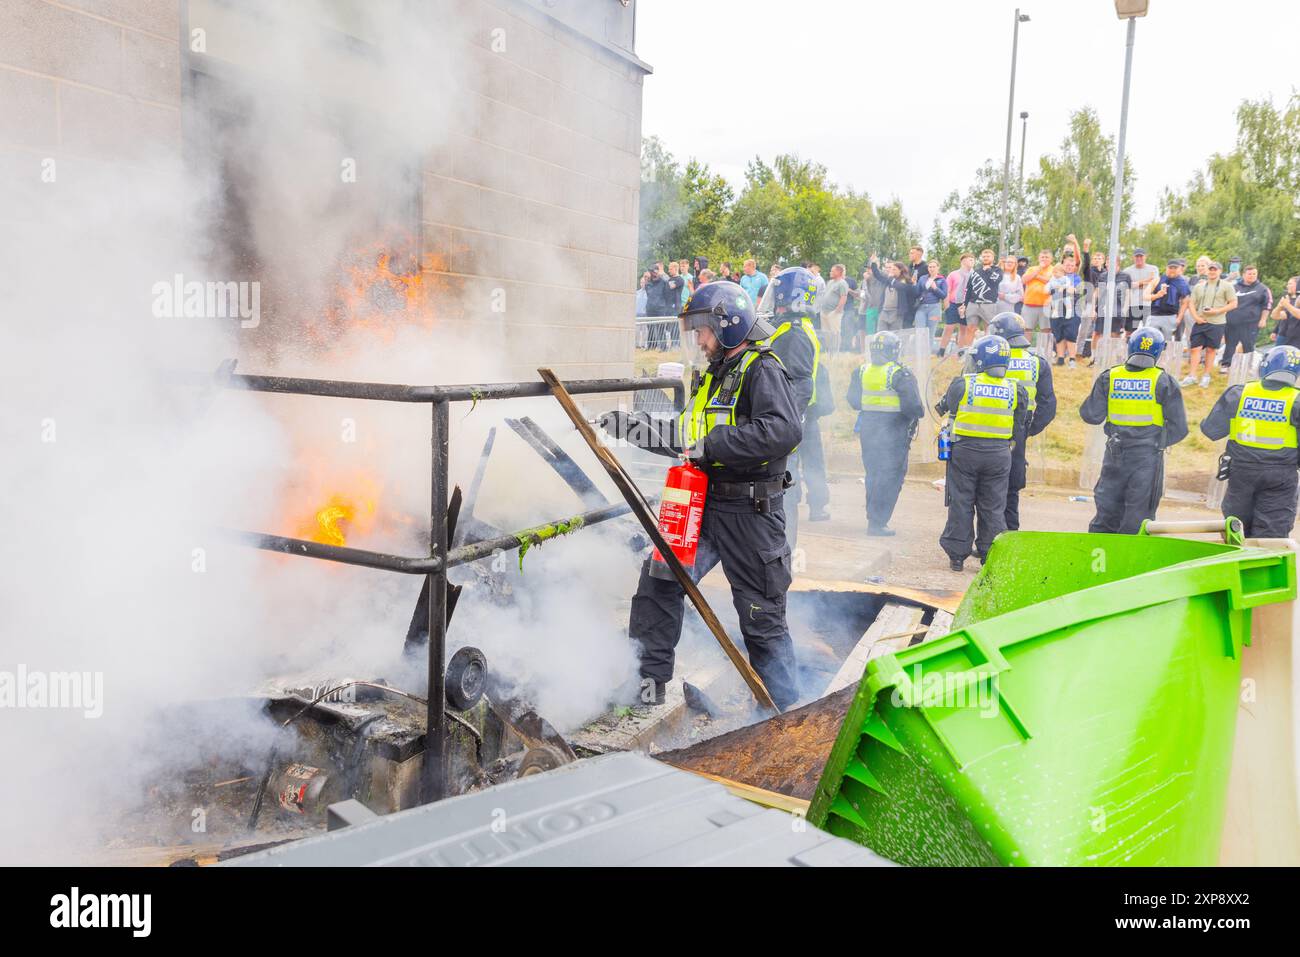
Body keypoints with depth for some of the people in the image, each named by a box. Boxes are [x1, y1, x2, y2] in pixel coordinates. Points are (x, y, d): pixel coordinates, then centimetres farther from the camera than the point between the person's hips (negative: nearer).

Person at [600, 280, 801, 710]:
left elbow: (783, 431, -30)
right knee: (659, 579, 3)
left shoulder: (763, 370, -12)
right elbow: (685, 437, 25)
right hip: (707, 504, 8)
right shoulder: (716, 375, 17)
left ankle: (784, 710, 18)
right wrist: (631, 426, 17)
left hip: (750, 510, -8)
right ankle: (648, 682, 15)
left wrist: (712, 445, -25)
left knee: (762, 614, 2)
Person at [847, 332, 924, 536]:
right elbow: (912, 405, -16)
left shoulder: (861, 371, 3)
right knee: (891, 477, 0)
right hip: (894, 432, -6)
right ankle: (877, 523, -1)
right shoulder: (900, 374, -14)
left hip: (868, 430, 6)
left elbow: (853, 400, 11)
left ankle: (874, 517, 25)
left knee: (873, 474, 17)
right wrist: (919, 412, 6)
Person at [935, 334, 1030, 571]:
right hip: (998, 454, 2)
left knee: (961, 503, 7)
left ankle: (957, 555, 11)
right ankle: (990, 555, 14)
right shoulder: (1015, 390, -1)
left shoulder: (962, 384, -10)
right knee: (993, 507, 10)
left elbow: (947, 407, 6)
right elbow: (1019, 426, 6)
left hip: (965, 450, -2)